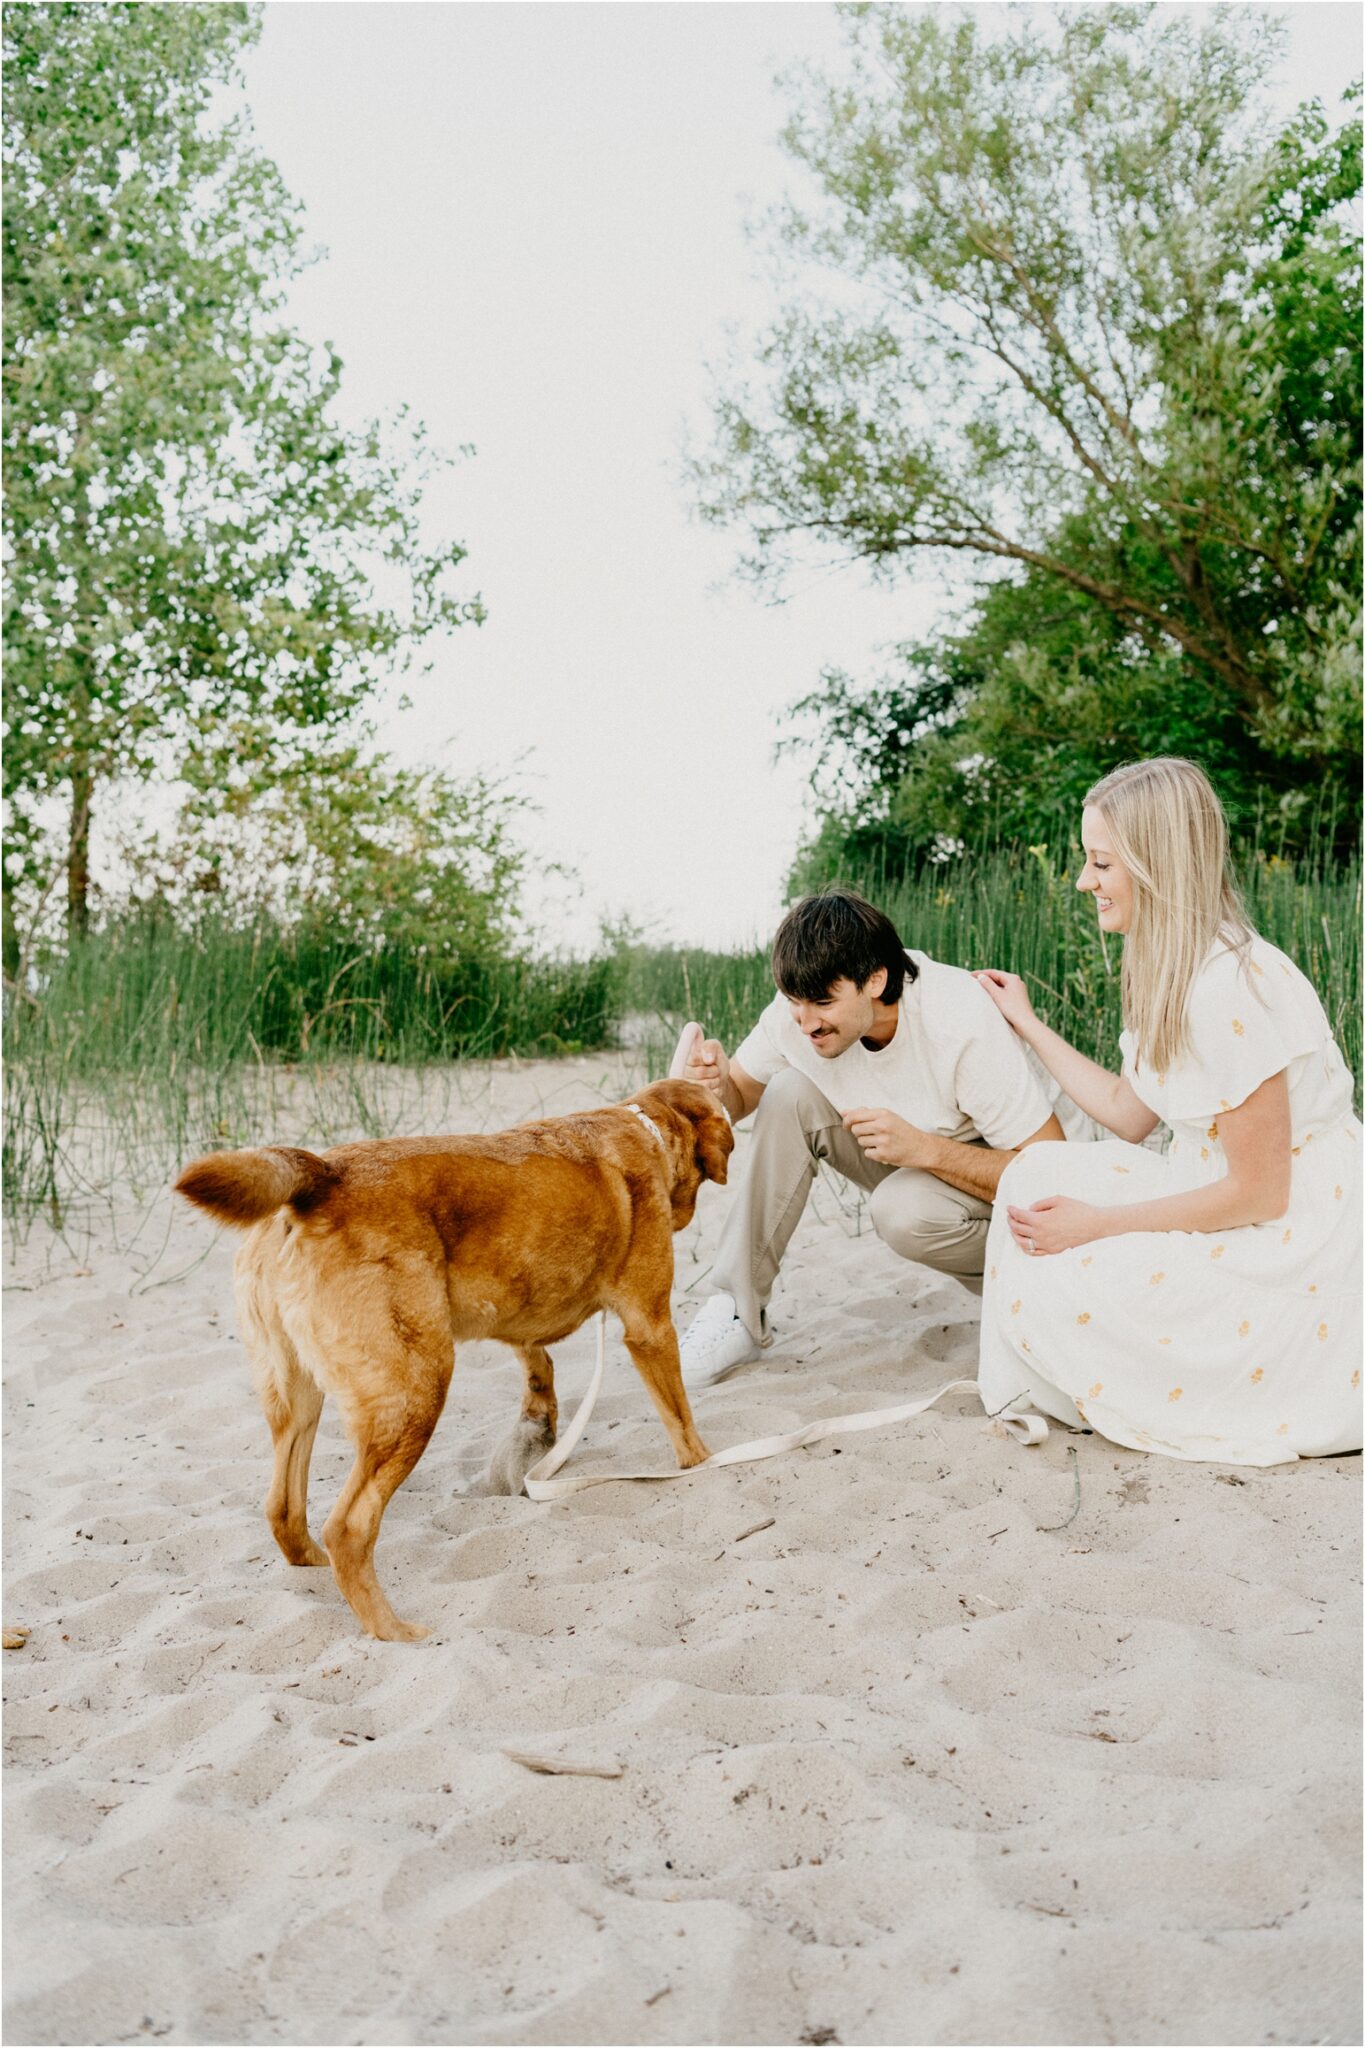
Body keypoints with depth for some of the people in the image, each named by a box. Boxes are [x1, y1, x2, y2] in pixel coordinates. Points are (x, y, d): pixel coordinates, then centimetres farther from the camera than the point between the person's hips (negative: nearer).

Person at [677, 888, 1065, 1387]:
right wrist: (715, 1081, -27)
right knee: (790, 1094, -17)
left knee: (903, 1212, -35)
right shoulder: (804, 1005, -18)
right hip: (908, 1163, 6)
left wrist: (923, 1148, -39)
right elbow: (738, 1096, -3)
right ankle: (738, 1313, -12)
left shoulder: (963, 1022, -33)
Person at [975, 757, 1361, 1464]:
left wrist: (1095, 1224, -17)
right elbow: (1129, 1115, 10)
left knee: (1048, 1283, -16)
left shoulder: (1228, 989, -26)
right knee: (1039, 1173, -1)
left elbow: (1260, 1192, -22)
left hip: (1293, 1242, -10)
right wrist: (1027, 1025, 16)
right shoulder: (1172, 972, 4)